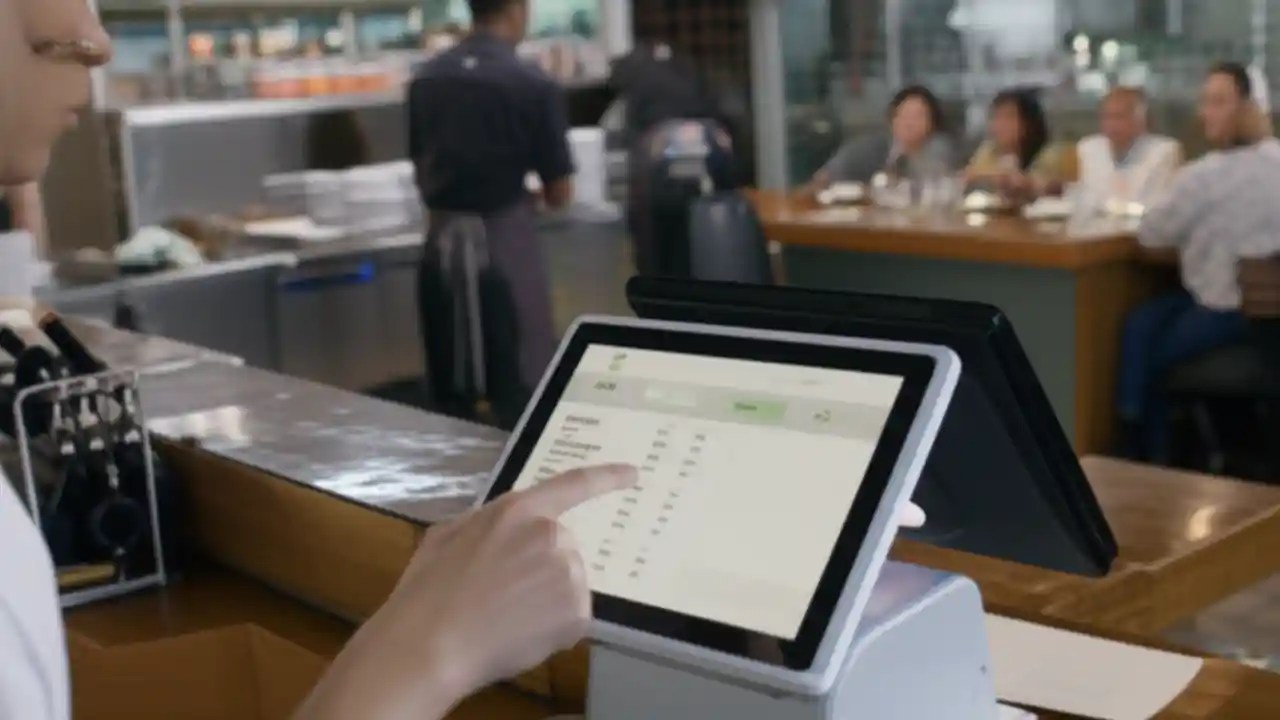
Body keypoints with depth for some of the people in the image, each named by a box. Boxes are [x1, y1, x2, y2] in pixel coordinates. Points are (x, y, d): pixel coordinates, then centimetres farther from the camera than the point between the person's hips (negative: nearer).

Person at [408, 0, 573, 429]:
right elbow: (559, 194, -7)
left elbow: (421, 172, 14)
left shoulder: (425, 80, 4)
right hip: (505, 244, -5)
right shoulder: (533, 86, -11)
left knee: (449, 391, 14)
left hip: (443, 242, 5)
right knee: (521, 390, 3)